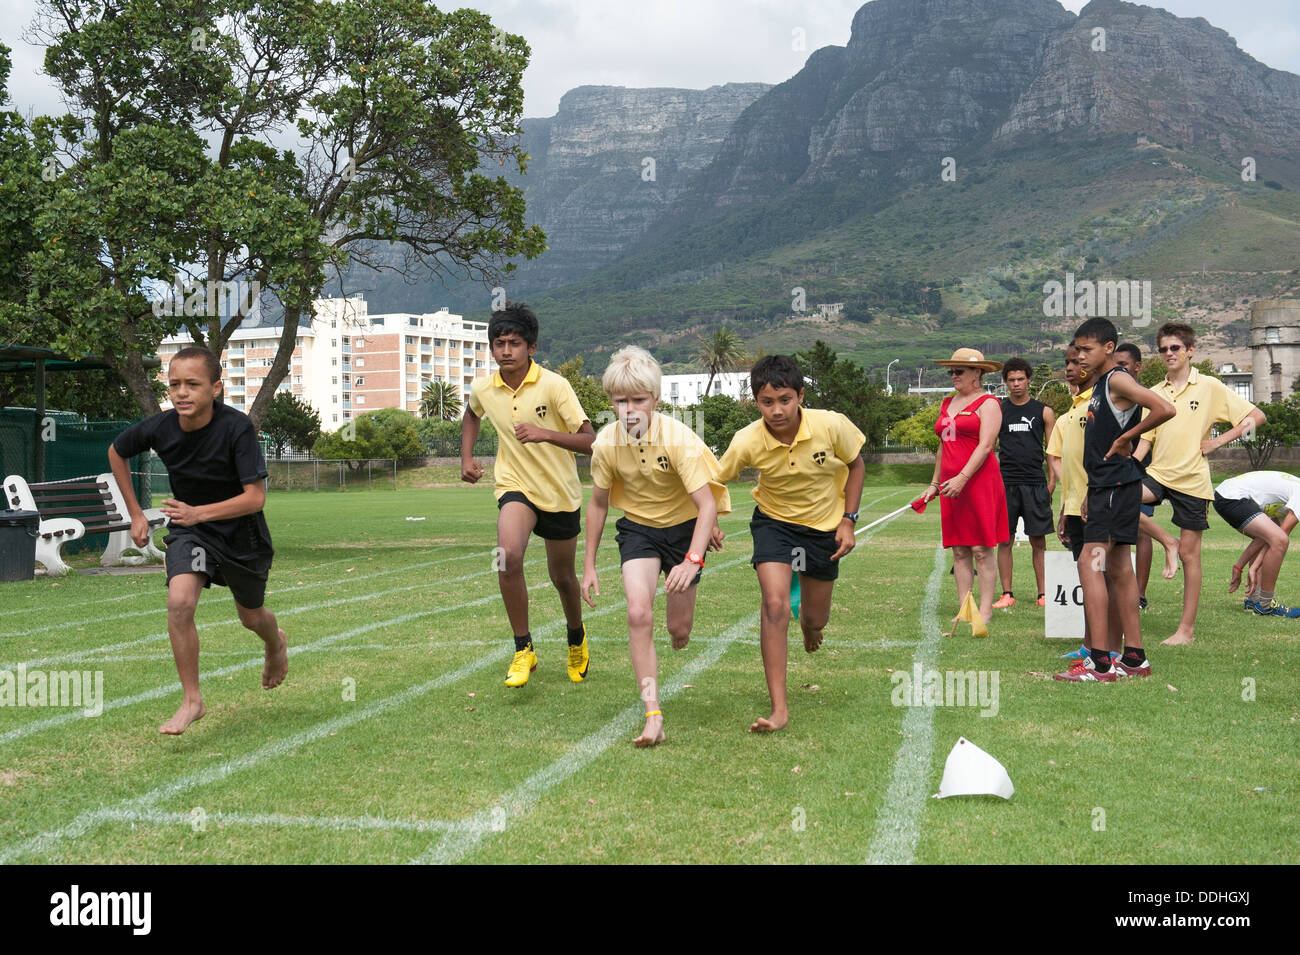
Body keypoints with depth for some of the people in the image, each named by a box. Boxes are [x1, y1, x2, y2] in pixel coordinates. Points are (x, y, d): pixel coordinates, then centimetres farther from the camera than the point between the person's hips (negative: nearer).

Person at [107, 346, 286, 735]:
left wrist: (199, 513, -40)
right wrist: (135, 513, 4)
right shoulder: (158, 427, -18)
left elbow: (255, 497, -29)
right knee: (179, 601, -24)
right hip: (189, 529, 2)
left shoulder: (237, 427, -29)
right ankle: (191, 700, -9)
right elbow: (116, 452, 5)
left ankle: (276, 644, 56)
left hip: (240, 531, -2)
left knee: (252, 617, 17)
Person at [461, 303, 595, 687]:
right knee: (508, 556, -27)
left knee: (562, 577, 13)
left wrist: (545, 434, -37)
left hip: (560, 493, -1)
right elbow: (472, 415, 21)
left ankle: (577, 640, 44)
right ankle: (523, 649, -13)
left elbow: (589, 440, -23)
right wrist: (466, 458, 10)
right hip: (515, 486, 1)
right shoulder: (483, 390, -5)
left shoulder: (554, 385, -18)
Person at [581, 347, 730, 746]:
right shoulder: (606, 443, -16)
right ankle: (653, 716, -17)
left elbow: (707, 505, -27)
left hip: (684, 526, -1)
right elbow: (598, 503, 0)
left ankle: (678, 635, 45)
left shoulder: (679, 439, -27)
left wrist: (692, 561, -41)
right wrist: (589, 566, 3)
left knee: (679, 629, 3)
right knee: (638, 614, -20)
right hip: (637, 528, 2)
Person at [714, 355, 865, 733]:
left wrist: (848, 520, -9)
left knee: (815, 620, 13)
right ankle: (778, 708, -16)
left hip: (824, 526, 1)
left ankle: (809, 626, 55)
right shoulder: (748, 442, -25)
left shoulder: (831, 425, -24)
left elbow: (856, 465, -4)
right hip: (774, 522, -1)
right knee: (775, 605, -23)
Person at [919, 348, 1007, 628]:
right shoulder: (947, 403, 19)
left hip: (980, 481, -7)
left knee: (982, 550, -5)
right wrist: (934, 484, 19)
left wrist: (962, 478, -22)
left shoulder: (988, 403, -3)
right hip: (951, 484, 7)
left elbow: (985, 446, -13)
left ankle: (985, 611, -1)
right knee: (959, 550, 5)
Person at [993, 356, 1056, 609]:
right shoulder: (998, 410, 9)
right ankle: (1007, 594, 7)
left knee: (1038, 541, 1)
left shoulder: (1043, 412, 7)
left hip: (1035, 483, -1)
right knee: (1004, 540, 1)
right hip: (1006, 482, 1)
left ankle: (1043, 594, 7)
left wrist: (1051, 481, -2)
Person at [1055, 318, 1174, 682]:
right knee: (1117, 570, 12)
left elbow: (1165, 409, -26)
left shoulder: (1118, 380, -12)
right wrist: (1090, 495, 21)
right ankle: (1133, 658, 18)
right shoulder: (1099, 386, 19)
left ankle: (1100, 662, -16)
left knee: (1089, 564, -15)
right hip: (1106, 487, 10)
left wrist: (1126, 439, -16)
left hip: (1117, 485, -10)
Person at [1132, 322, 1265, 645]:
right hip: (1158, 474, 4)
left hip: (1192, 479, -3)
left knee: (1189, 553, 0)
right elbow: (1145, 440, 11)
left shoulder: (1209, 387, -1)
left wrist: (1217, 441, -6)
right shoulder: (1155, 393, 10)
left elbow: (1256, 416, -1)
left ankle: (1187, 629, 8)